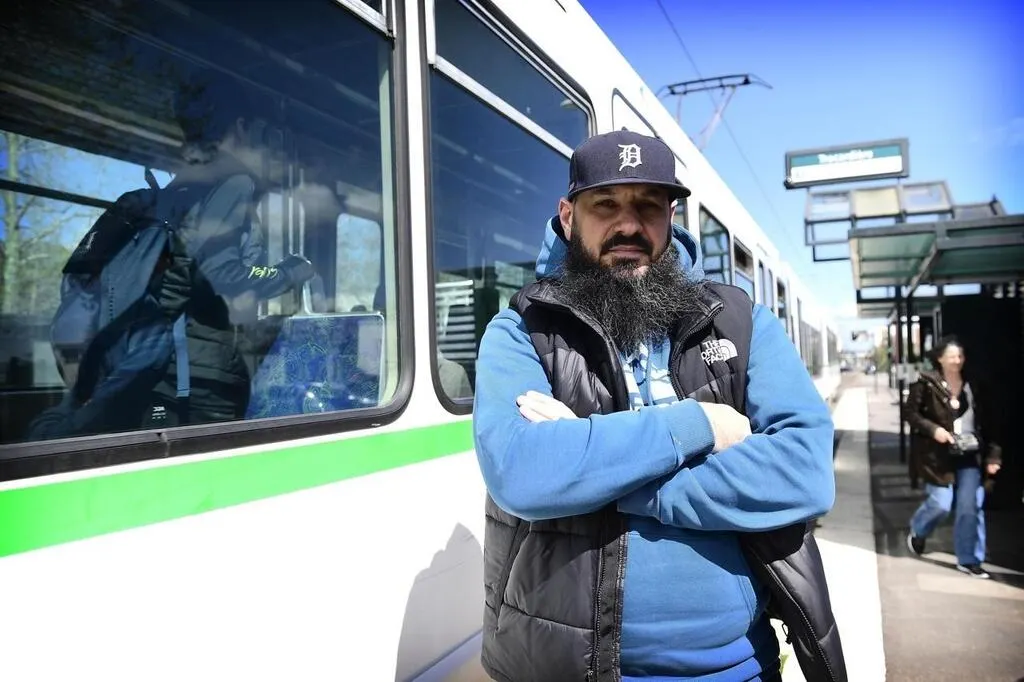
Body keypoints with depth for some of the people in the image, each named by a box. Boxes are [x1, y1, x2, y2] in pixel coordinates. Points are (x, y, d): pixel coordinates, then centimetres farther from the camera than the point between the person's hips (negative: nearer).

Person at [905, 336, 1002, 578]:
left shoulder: (972, 386, 6)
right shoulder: (926, 383, -6)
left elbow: (985, 422, 9)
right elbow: (911, 413, -4)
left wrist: (993, 454, 4)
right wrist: (933, 429, -19)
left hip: (969, 455, 4)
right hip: (938, 455, -4)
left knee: (970, 507, 1)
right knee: (940, 503, -5)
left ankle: (969, 560, 14)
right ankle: (917, 533, 27)